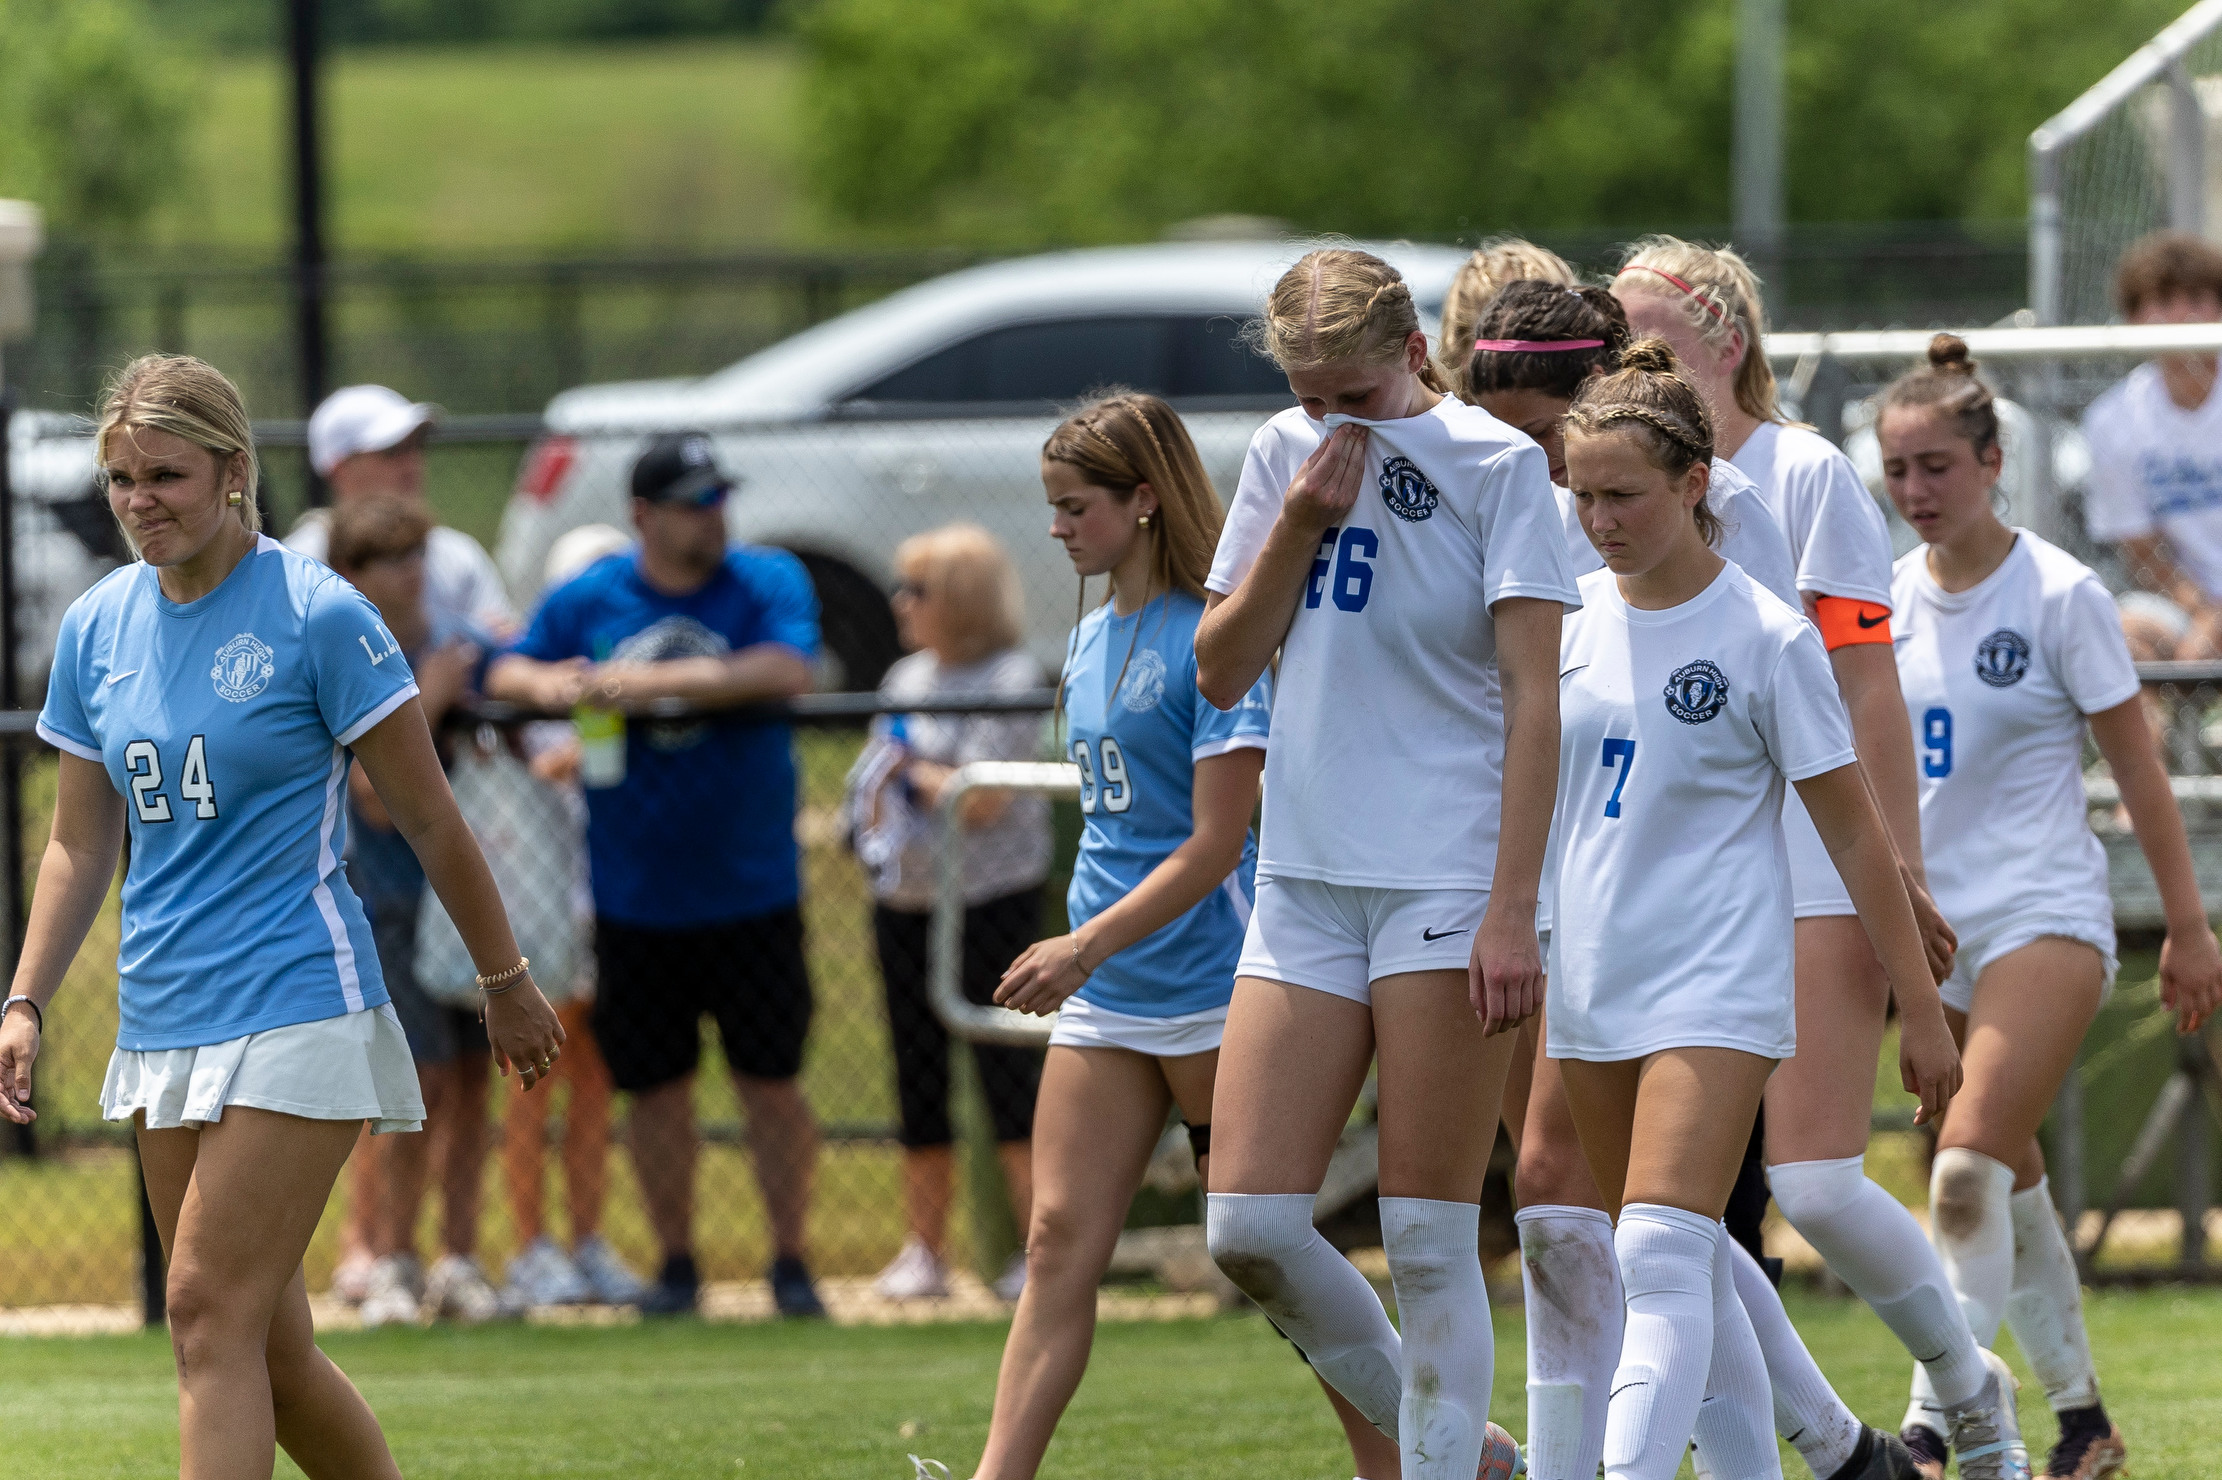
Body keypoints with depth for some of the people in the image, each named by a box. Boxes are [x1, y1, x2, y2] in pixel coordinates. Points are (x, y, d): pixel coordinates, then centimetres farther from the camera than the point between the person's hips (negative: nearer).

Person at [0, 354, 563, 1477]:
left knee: (210, 1312, -16)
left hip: (296, 1011, -6)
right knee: (265, 1347, 8)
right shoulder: (96, 628, 8)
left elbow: (428, 818, -2)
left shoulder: (318, 615, -9)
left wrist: (505, 982, 4)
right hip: (160, 1026, 6)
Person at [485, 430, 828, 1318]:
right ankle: (676, 1265, 18)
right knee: (655, 1086, 6)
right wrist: (545, 685, -18)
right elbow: (504, 672, 6)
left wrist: (660, 681, -26)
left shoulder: (768, 582, -2)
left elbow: (787, 669, -19)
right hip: (635, 900, 1)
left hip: (753, 889, -1)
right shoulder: (588, 599, 4)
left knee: (771, 1077, 0)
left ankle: (791, 1263, 10)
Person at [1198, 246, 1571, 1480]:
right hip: (1306, 879, 6)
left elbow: (1533, 700, -10)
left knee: (1427, 1241, -6)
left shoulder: (1494, 463, -6)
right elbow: (1222, 672, 11)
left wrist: (1511, 912, -17)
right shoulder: (1287, 455, 10)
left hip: (1449, 881, -6)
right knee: (1249, 1228, -1)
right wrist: (1298, 525, -4)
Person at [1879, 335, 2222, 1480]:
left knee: (1970, 1164, -20)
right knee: (2006, 1180, 10)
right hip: (1930, 922, 6)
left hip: (2045, 915, -6)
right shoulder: (1889, 599, 7)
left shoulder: (2057, 593, -8)